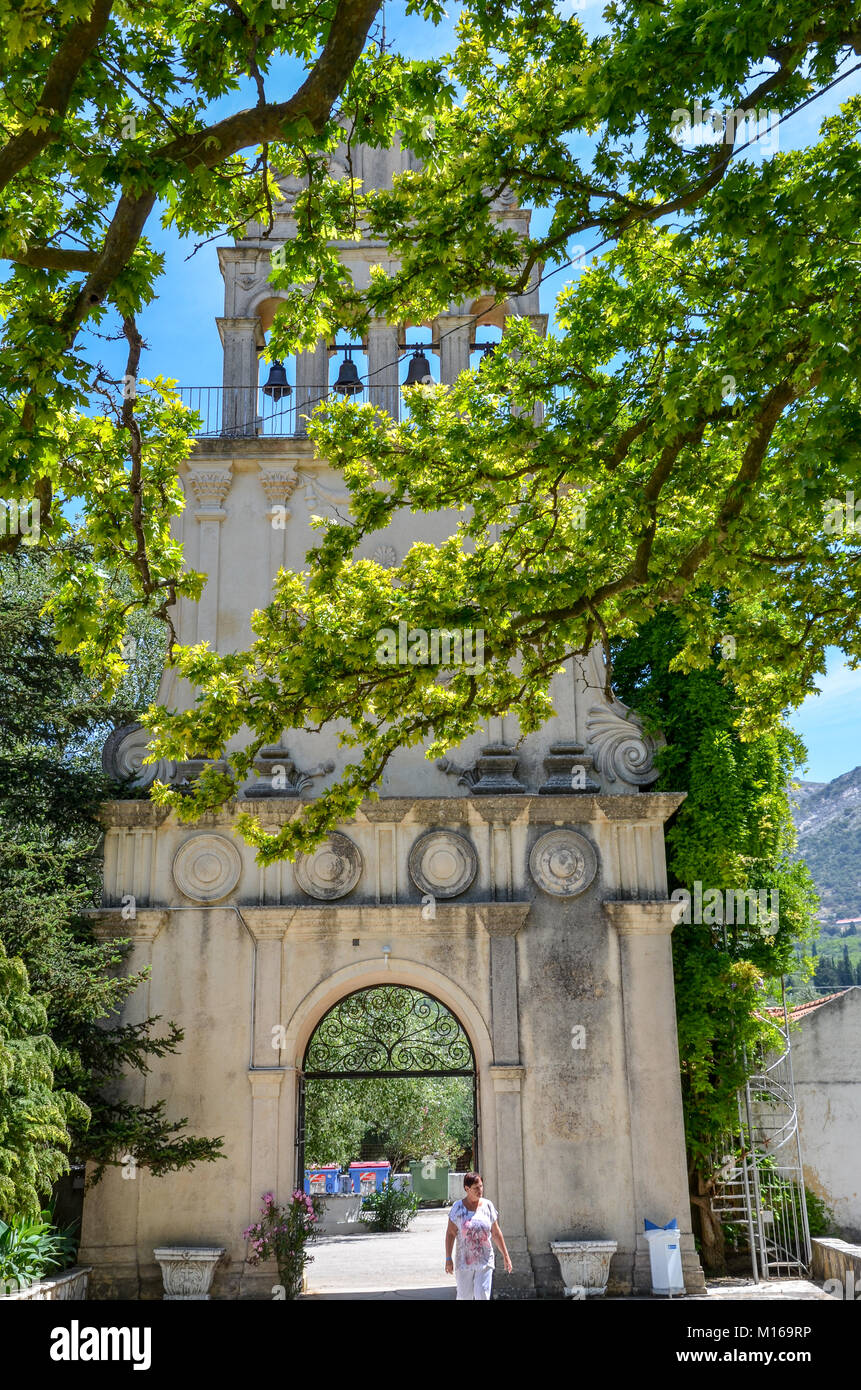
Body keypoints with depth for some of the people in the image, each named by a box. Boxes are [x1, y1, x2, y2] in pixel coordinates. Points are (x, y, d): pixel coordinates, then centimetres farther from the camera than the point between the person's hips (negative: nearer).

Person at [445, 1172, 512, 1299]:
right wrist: (448, 1258, -6)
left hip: (484, 1261, 1)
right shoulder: (458, 1208, -5)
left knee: (482, 1295, -6)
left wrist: (505, 1256, 7)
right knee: (464, 1296, 5)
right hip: (464, 1261, -1)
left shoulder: (488, 1206, 0)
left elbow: (496, 1233, 6)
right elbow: (450, 1234, -3)